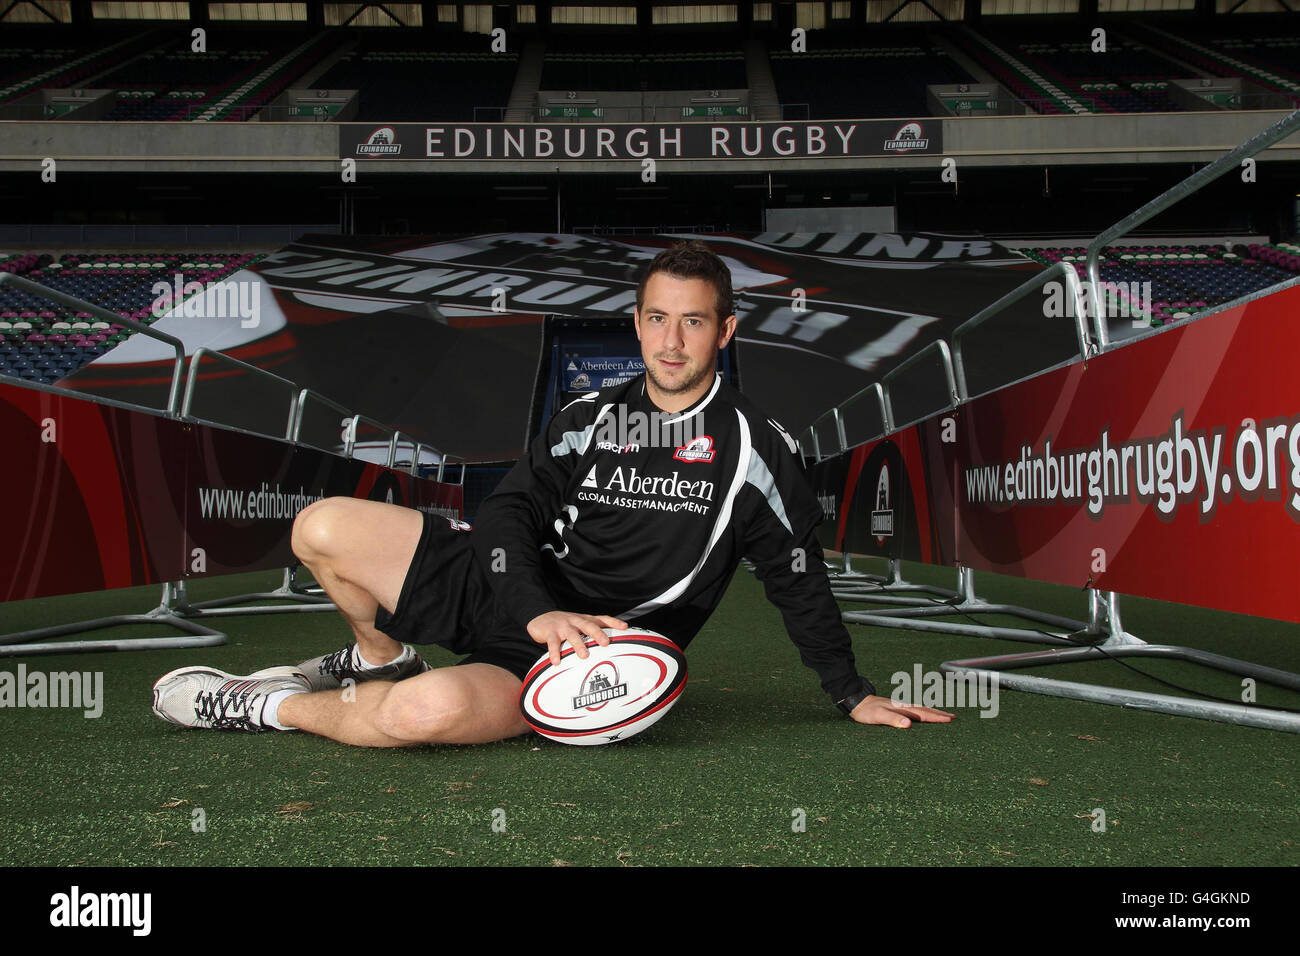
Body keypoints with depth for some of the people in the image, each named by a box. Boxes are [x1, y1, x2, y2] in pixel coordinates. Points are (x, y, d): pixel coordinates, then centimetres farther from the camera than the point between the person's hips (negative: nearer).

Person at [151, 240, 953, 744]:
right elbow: (510, 510, -4)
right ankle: (383, 658, 22)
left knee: (431, 710, -33)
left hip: (587, 662, -4)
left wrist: (853, 694, 4)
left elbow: (799, 577, 4)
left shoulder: (755, 444, -3)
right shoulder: (591, 418, 6)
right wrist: (537, 610, -24)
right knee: (322, 528, -7)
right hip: (513, 595, 5)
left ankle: (267, 709, -3)